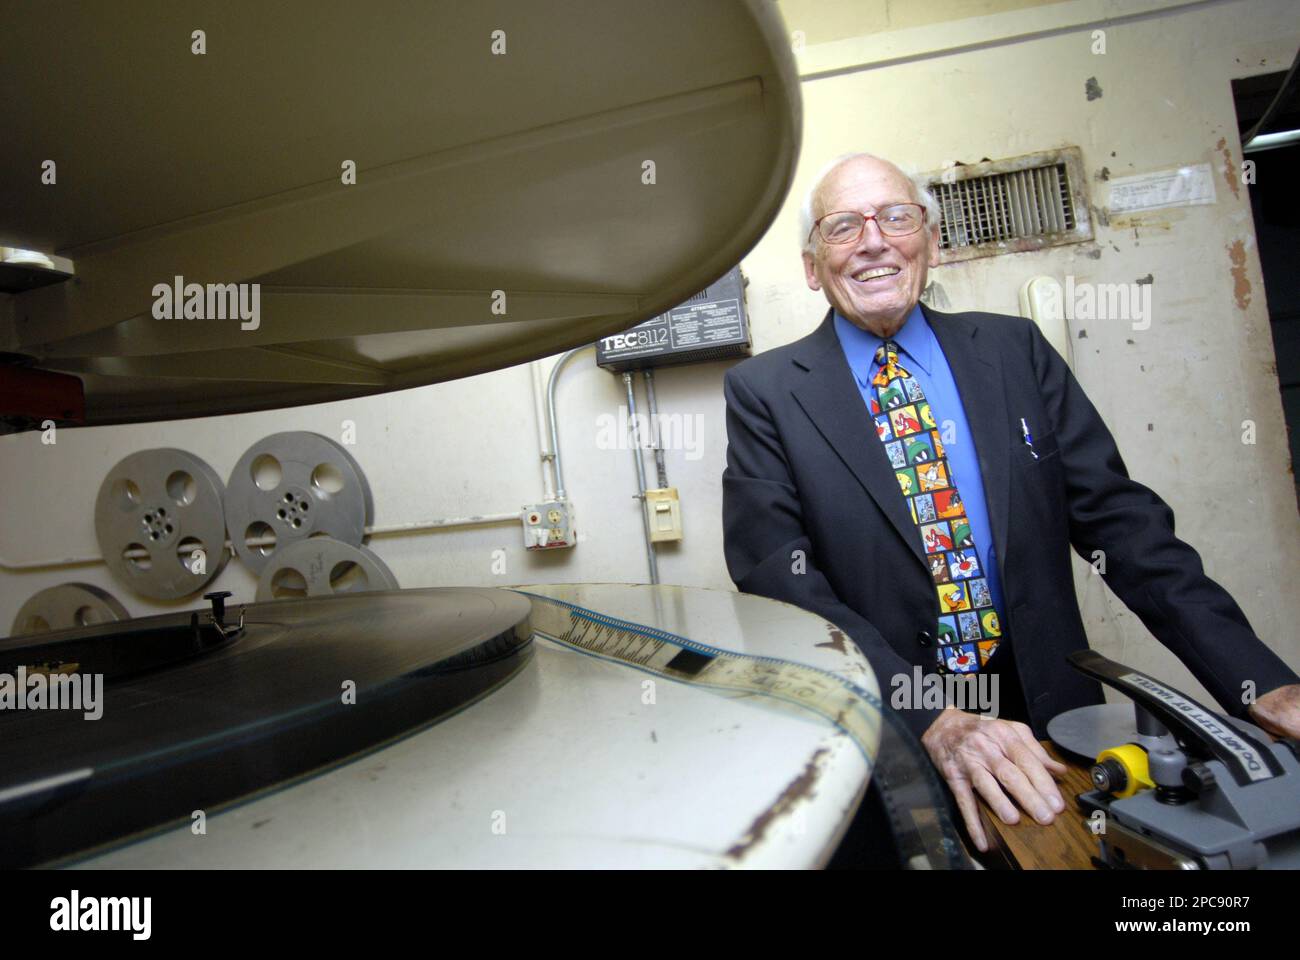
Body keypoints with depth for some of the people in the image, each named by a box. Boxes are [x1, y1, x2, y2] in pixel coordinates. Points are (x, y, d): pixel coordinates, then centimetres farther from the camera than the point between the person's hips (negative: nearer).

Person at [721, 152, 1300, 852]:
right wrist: (930, 719, -25)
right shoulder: (765, 392, -7)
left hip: (1049, 718, 3)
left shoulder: (1014, 350, 3)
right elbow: (777, 580, -15)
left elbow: (1118, 517, 1)